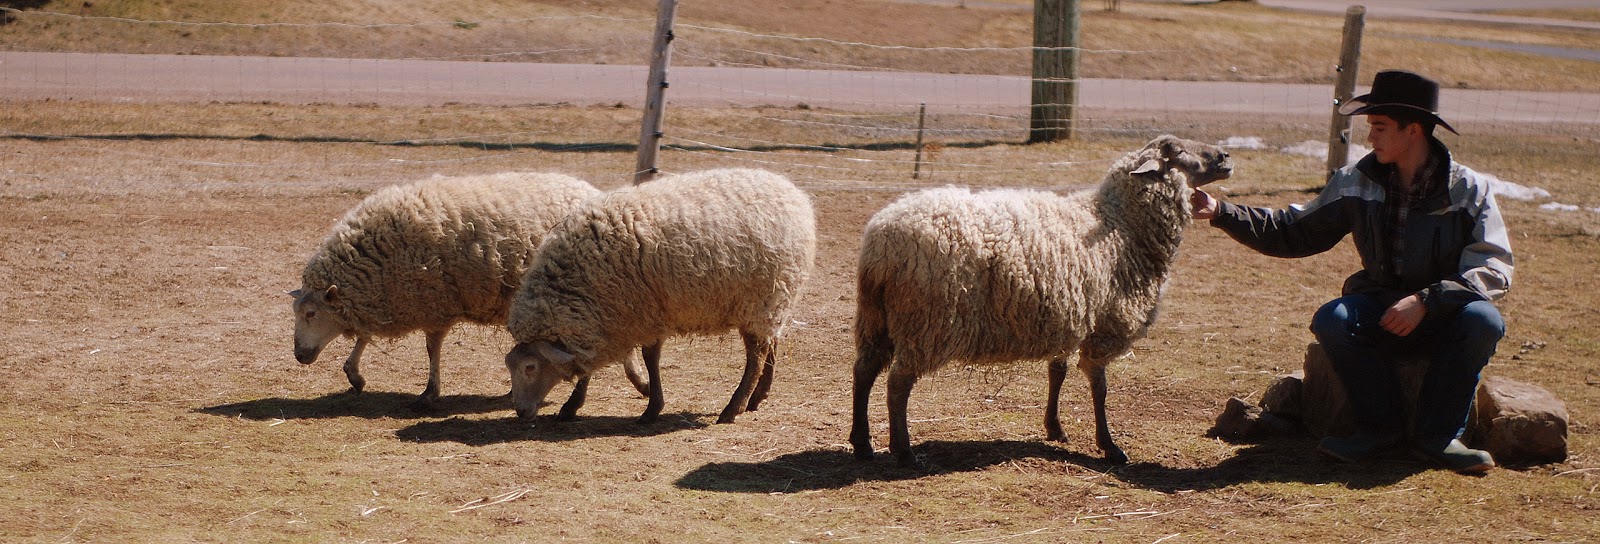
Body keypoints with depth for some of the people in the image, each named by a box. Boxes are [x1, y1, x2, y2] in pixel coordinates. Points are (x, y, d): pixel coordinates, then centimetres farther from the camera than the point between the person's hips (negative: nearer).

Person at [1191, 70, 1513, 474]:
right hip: (1381, 311, 2)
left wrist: (1426, 301, -27)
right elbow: (1293, 233, 6)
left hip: (1445, 319, -2)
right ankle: (1380, 426, -13)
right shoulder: (1357, 184, 3)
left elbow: (1495, 269, -14)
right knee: (1331, 320, -29)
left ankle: (1438, 432, -17)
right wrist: (1222, 213, -5)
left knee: (1483, 320, -34)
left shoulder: (1470, 190, -7)